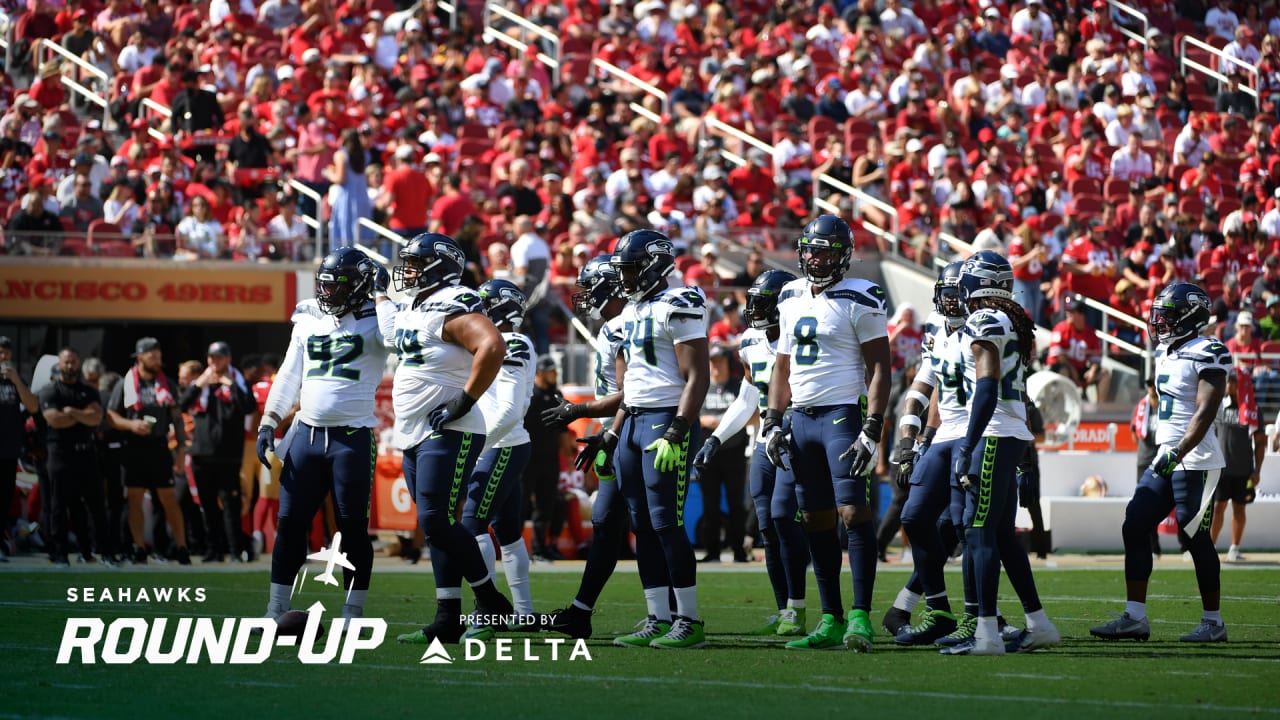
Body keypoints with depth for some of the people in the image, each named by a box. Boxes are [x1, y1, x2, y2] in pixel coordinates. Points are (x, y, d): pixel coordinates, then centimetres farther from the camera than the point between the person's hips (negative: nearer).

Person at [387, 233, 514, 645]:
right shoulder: (410, 313, 17)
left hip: (448, 436, -10)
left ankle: (491, 602, -4)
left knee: (437, 521, -15)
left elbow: (492, 347, -29)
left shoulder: (452, 306, -15)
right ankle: (447, 620, 8)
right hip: (414, 437, 10)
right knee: (435, 526, 8)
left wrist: (466, 399, -25)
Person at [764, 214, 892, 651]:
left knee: (853, 512, -14)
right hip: (801, 419, 7)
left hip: (843, 414, -7)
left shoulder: (859, 301, -6)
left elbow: (879, 369, -9)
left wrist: (872, 431, -16)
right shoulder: (792, 299, 14)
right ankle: (831, 620, 10)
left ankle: (860, 616, -15)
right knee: (817, 521, 7)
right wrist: (771, 422, 12)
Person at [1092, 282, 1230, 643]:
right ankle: (1135, 616, 5)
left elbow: (1205, 413, -21)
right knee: (1135, 528, 3)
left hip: (1194, 462, -9)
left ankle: (1213, 622, 5)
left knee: (1196, 539, -5)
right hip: (1166, 458, 9)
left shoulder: (1207, 355, -13)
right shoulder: (1166, 353, 14)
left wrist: (1178, 453, -28)